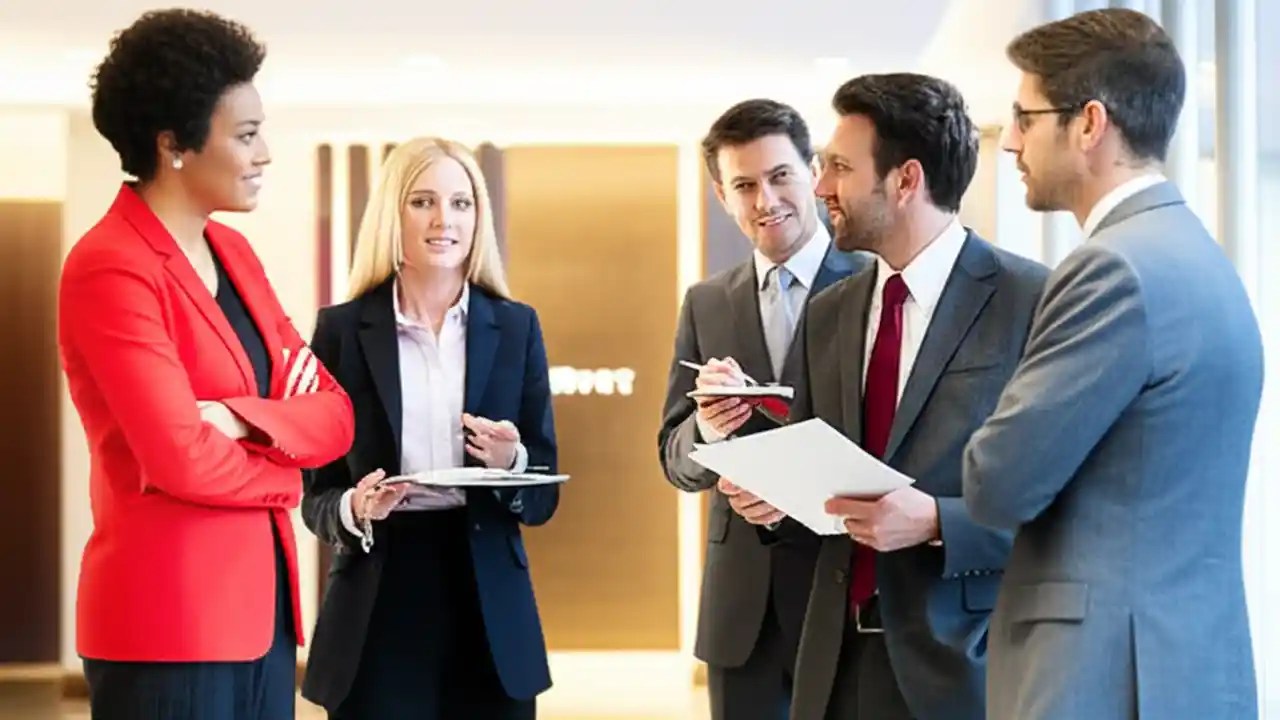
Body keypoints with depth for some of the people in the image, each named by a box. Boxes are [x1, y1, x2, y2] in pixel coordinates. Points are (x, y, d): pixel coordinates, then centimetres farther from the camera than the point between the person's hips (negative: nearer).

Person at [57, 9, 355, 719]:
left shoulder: (234, 252, 12)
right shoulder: (110, 269, -14)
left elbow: (334, 414, 7)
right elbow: (181, 459, -21)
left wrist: (243, 420, -13)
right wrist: (281, 472, -2)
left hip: (260, 607, 8)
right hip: (167, 621, -8)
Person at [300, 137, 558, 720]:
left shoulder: (515, 327, 5)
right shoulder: (343, 328, 1)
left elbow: (543, 497, 5)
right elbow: (316, 493, 3)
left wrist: (512, 462, -15)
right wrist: (354, 510, -18)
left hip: (489, 612, 2)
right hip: (378, 614, -1)